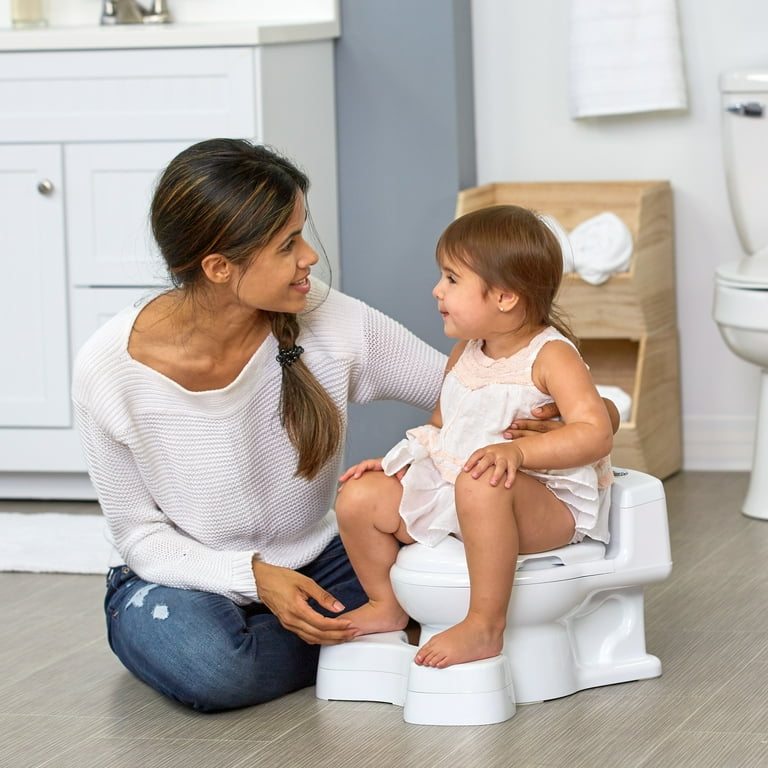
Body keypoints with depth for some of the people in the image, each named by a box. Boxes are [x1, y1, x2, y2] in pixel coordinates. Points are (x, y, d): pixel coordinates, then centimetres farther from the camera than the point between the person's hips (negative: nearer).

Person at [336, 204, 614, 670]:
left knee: (481, 484, -42)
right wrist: (396, 461, 8)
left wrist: (518, 451, -36)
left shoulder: (551, 356, -13)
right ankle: (386, 606, 19)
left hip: (546, 505, -8)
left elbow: (595, 433, -25)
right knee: (360, 497, -3)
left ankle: (485, 628, -37)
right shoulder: (464, 355, 11)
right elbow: (441, 427, 25)